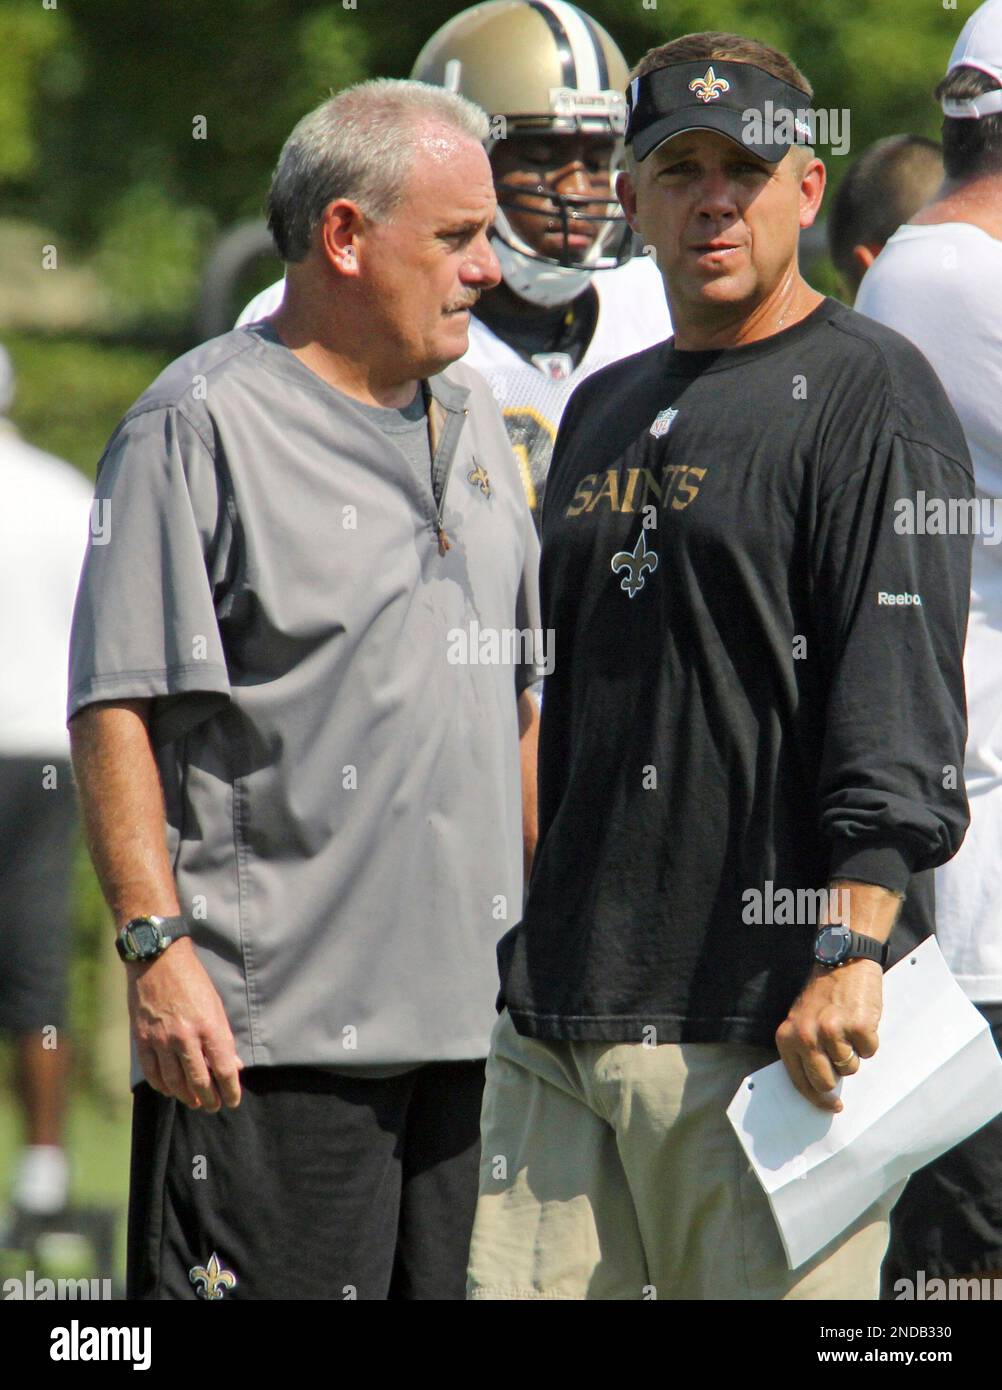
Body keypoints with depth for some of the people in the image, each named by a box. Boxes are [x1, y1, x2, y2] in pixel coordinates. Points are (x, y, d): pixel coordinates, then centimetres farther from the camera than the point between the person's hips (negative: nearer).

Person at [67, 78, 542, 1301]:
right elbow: (115, 708, -12)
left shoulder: (470, 420, 17)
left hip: (449, 1017, 8)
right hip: (269, 1029, -8)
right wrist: (156, 947, -19)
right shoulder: (205, 422, -7)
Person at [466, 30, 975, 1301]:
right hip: (552, 1018, 7)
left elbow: (900, 707, -13)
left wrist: (849, 950, -22)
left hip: (768, 1017, -7)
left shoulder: (868, 394, -3)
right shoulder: (605, 409, 21)